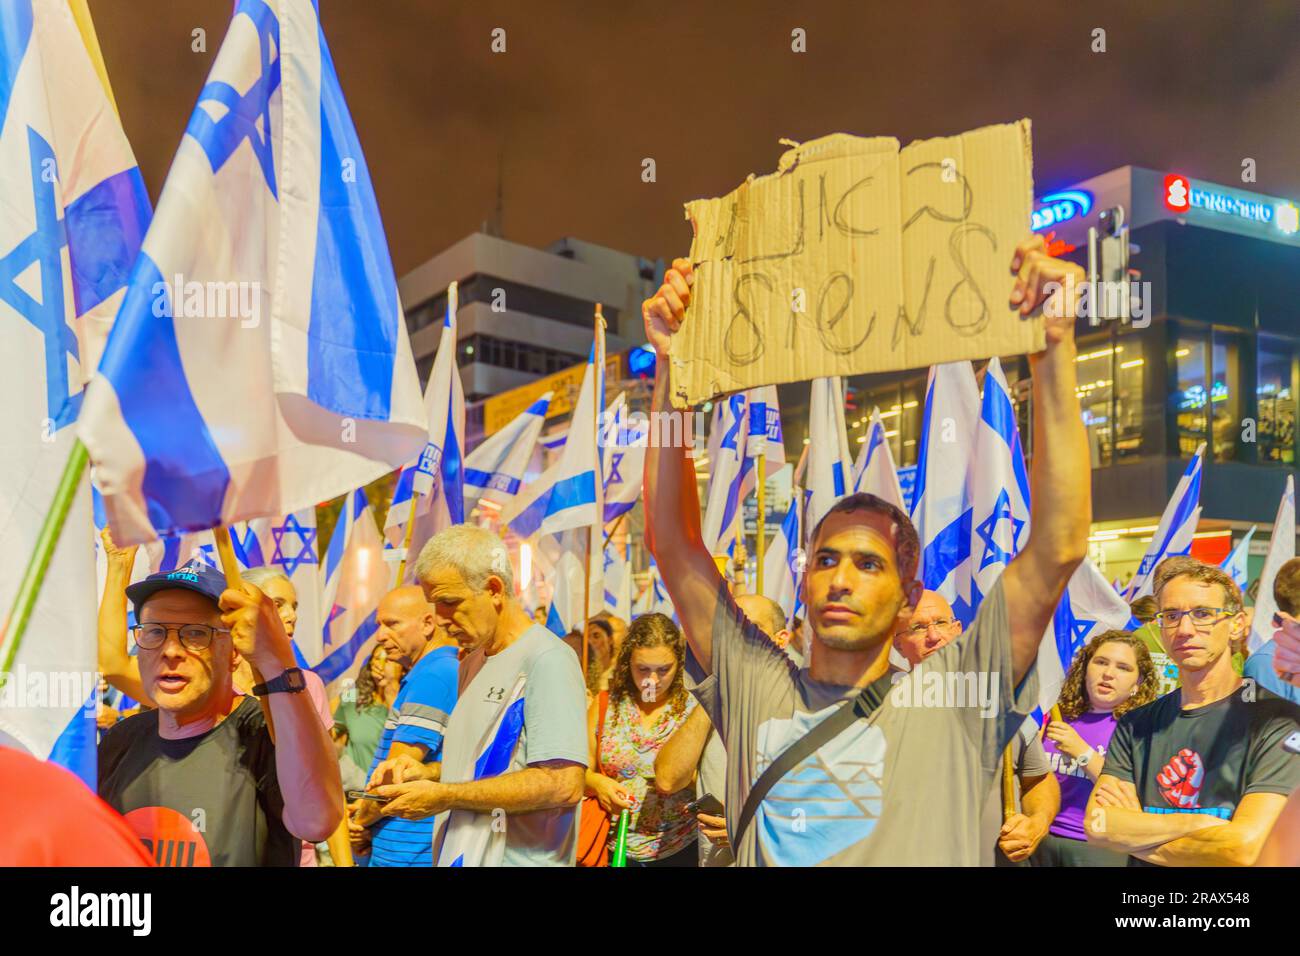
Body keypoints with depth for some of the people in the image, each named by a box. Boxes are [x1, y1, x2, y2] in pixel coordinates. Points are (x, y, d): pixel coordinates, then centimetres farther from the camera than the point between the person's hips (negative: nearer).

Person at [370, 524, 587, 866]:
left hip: (518, 858, -8)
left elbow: (564, 785, -25)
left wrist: (445, 796, -20)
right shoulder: (472, 663, 12)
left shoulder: (547, 660, -17)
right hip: (462, 855, 8)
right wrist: (426, 773, 0)